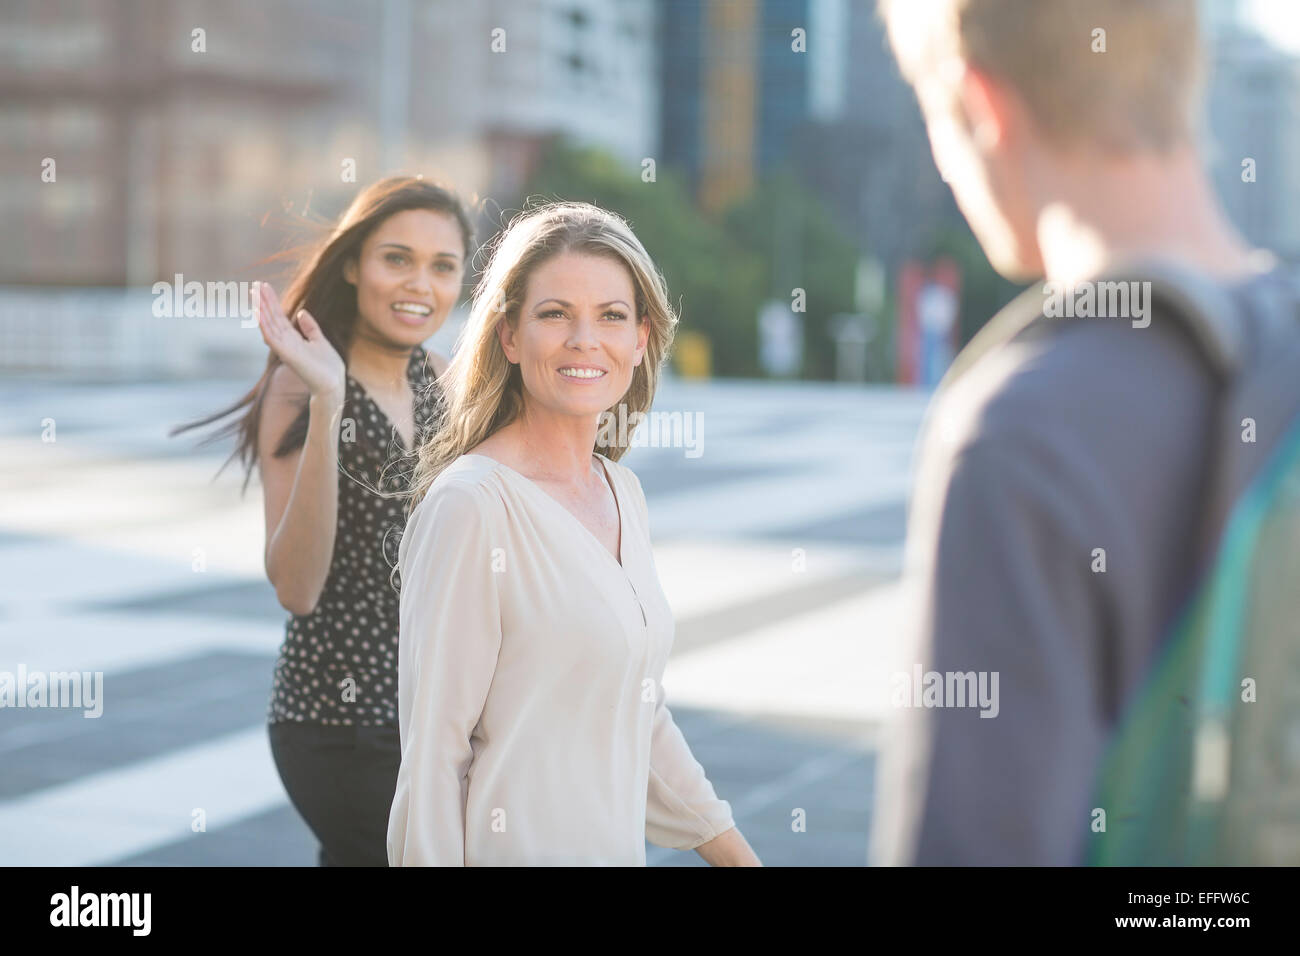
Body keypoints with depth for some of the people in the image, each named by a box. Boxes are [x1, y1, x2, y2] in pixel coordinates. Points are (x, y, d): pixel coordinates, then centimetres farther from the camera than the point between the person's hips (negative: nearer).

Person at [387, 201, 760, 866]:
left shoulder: (622, 491, 7)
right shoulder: (470, 504, -16)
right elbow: (432, 754, -16)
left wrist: (736, 853, 13)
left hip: (619, 847, 7)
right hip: (514, 849, -7)